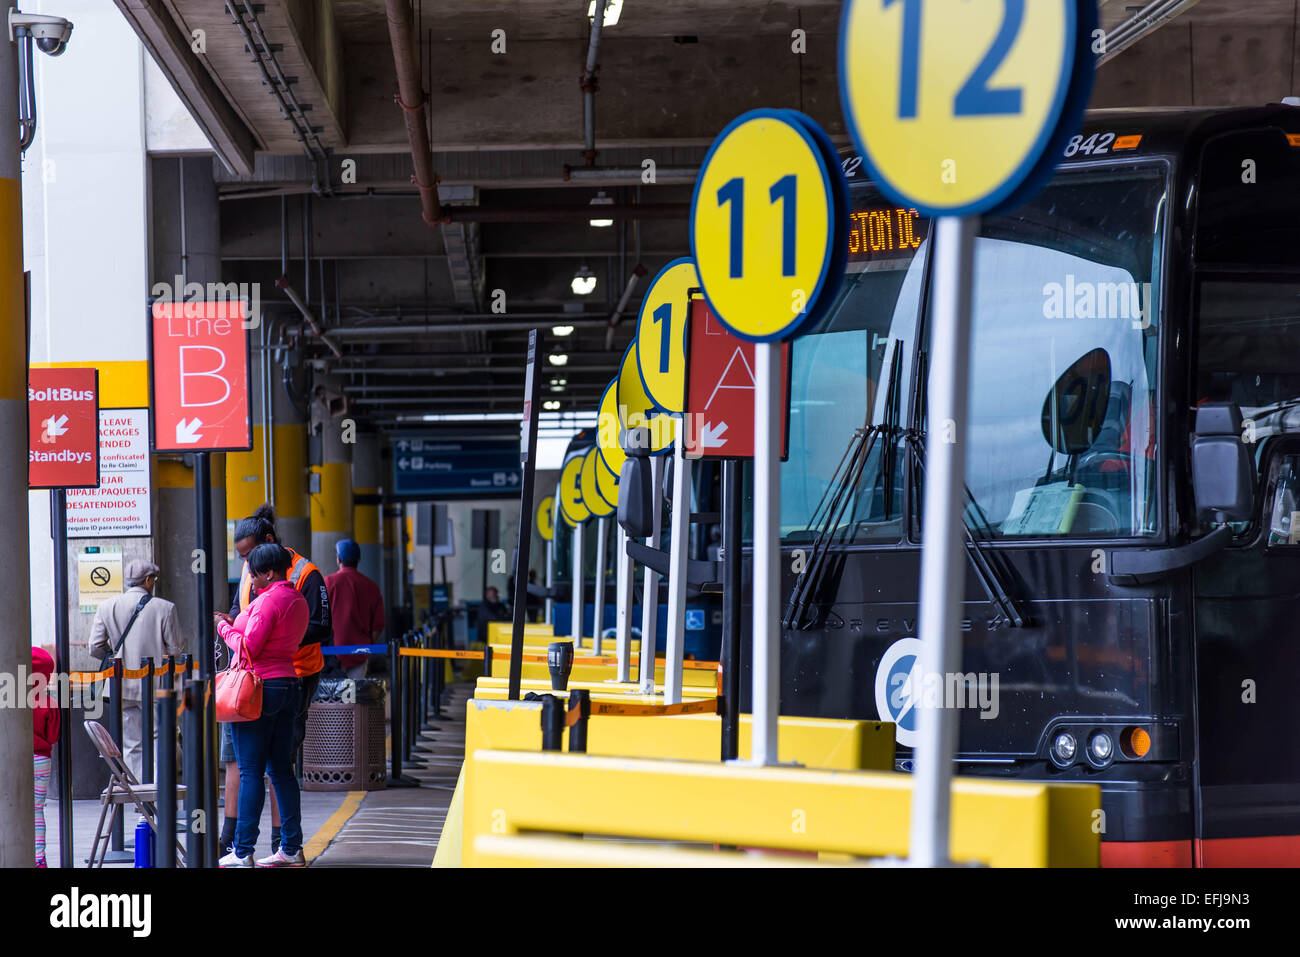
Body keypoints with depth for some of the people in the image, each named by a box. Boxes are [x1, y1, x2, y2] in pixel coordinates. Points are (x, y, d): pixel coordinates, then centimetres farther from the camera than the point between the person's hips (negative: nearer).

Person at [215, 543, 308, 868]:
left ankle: (242, 852, -6)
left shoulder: (269, 601, -14)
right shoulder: (297, 600, 14)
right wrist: (236, 624, 14)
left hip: (260, 686, -9)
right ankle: (292, 849, 12)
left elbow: (248, 648, -16)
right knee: (281, 768, 11)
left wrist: (224, 627, 0)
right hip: (289, 683, 9)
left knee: (250, 771, -6)